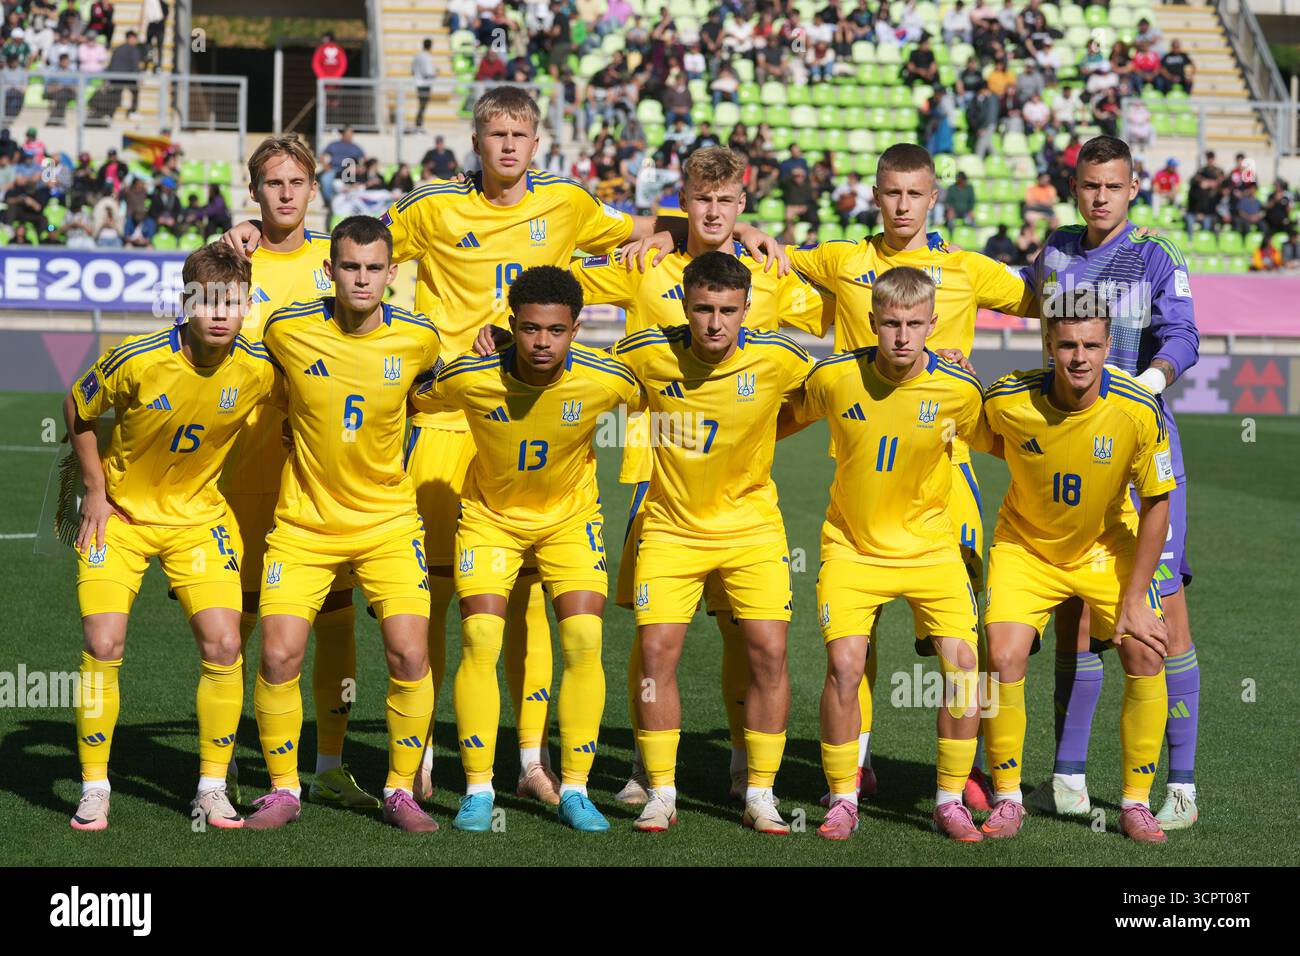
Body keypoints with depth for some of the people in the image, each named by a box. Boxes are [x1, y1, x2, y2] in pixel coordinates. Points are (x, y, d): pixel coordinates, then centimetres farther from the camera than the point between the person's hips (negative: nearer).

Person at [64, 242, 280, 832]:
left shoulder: (259, 369, -17)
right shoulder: (136, 361, -23)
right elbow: (78, 411, -4)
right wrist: (96, 490, -4)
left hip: (197, 517, 2)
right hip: (119, 513, -2)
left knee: (223, 645, -10)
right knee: (102, 645, -12)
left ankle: (212, 790, 4)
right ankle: (94, 789, 4)